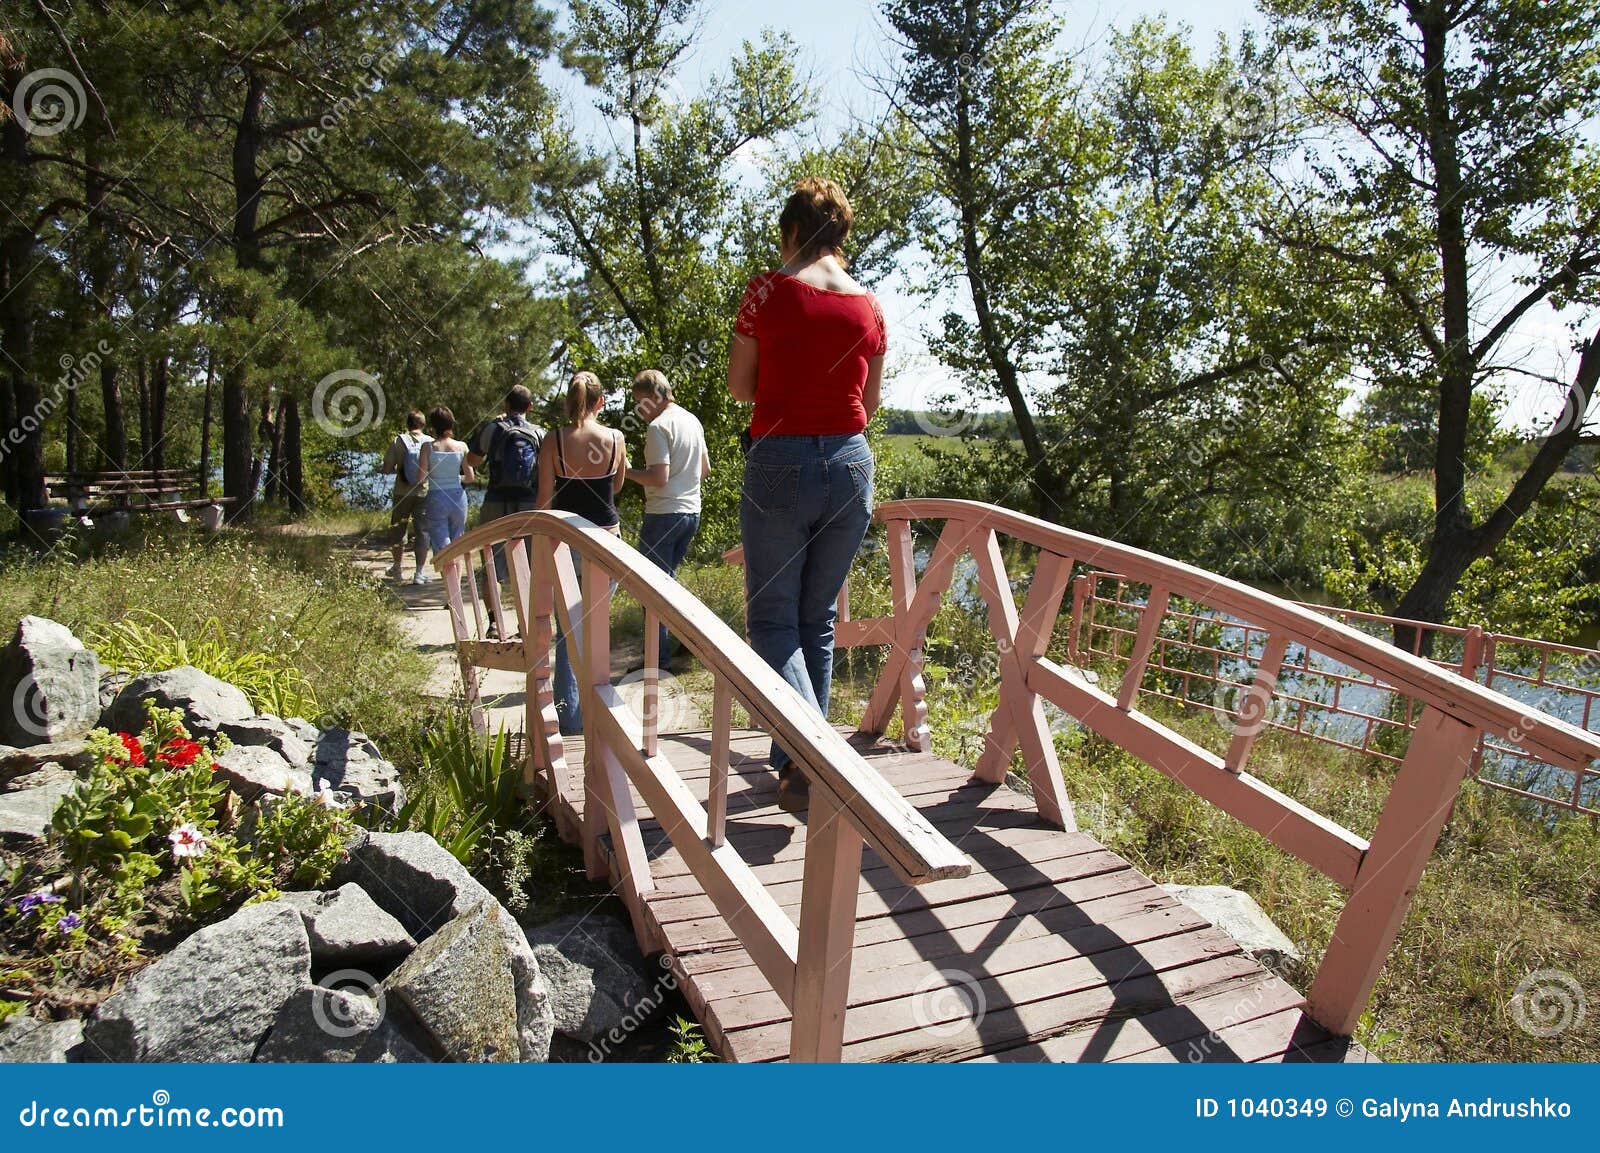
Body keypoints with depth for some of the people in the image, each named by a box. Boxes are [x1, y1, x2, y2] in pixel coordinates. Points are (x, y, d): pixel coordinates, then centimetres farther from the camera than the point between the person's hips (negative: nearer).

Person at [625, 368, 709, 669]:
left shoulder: (658, 427, -15)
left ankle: (658, 656, 5)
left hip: (663, 514, -8)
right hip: (691, 511, 8)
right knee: (668, 579, 21)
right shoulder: (693, 421, 11)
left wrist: (626, 471, -9)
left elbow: (659, 477, -21)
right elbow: (705, 469, 18)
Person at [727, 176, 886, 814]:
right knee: (818, 619, 15)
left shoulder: (768, 290, -5)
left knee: (772, 618, 6)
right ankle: (796, 762, 23)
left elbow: (740, 387, 3)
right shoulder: (871, 306, 7)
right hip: (851, 463, 4)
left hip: (781, 463, -4)